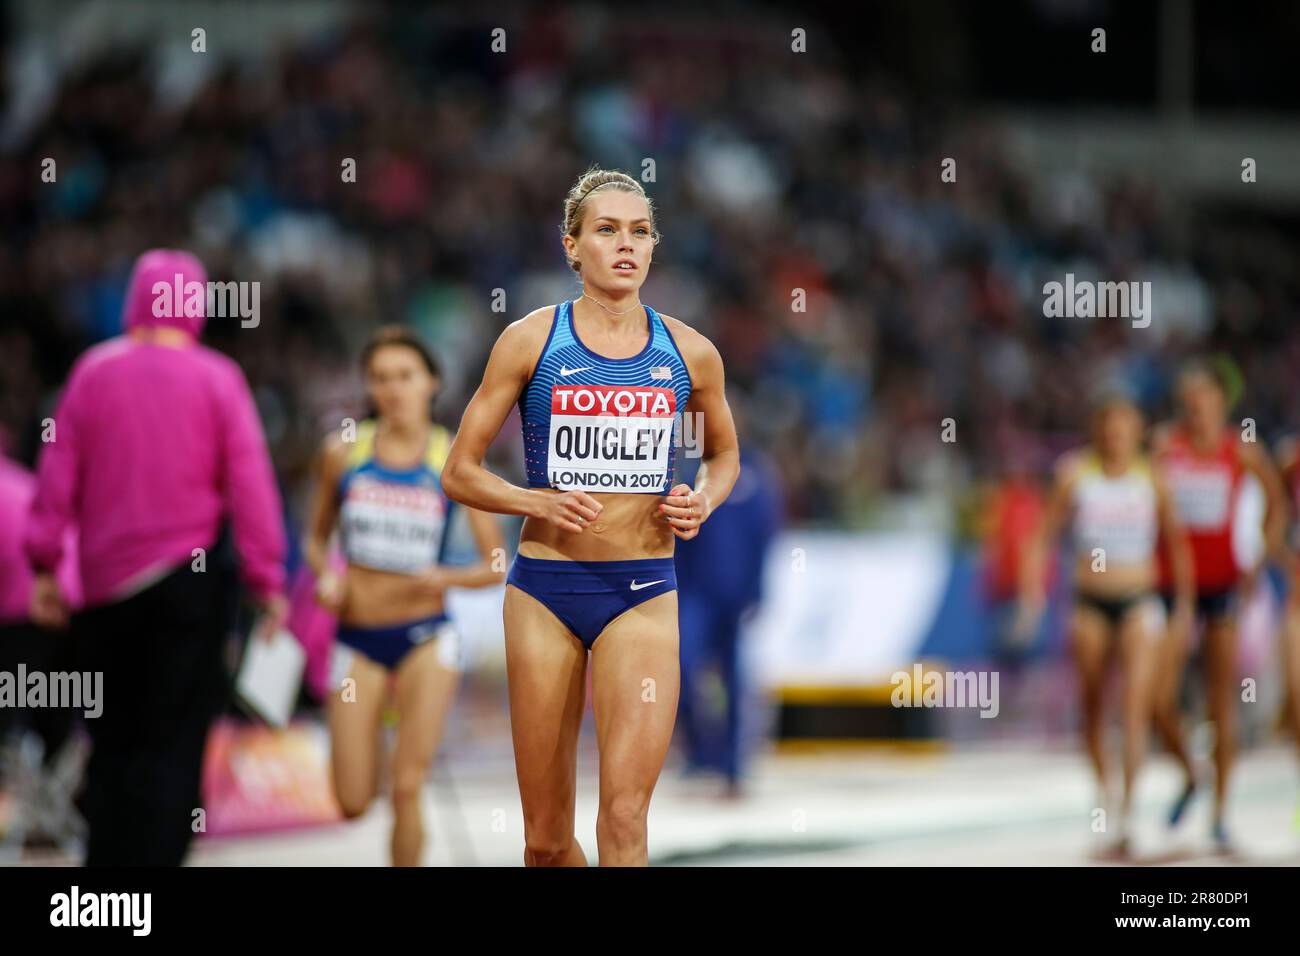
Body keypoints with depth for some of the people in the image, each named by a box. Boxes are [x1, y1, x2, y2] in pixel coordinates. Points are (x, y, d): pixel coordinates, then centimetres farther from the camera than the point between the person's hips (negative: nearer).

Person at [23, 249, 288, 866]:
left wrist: (44, 565, 7)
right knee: (173, 743, 0)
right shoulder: (216, 380, -4)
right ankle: (154, 857, -10)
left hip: (106, 585, 2)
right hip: (190, 578, -2)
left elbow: (57, 476, 1)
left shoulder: (93, 373, 1)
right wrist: (268, 582, -3)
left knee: (113, 741, 13)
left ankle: (106, 860, 13)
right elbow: (250, 485, -6)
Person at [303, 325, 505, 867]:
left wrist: (446, 578, -20)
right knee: (353, 804, 1)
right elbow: (317, 539, 14)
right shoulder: (343, 453, 1)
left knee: (407, 791, -11)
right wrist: (325, 575, -7)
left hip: (426, 638, -2)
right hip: (358, 639, 2)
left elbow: (494, 567, -1)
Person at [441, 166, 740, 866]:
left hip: (643, 595, 0)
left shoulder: (691, 354, 5)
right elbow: (460, 472, 3)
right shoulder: (530, 341, 0)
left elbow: (724, 454, 23)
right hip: (546, 589, 0)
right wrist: (540, 503, -15)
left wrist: (704, 501, 0)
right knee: (546, 841, 5)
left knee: (625, 816, -17)